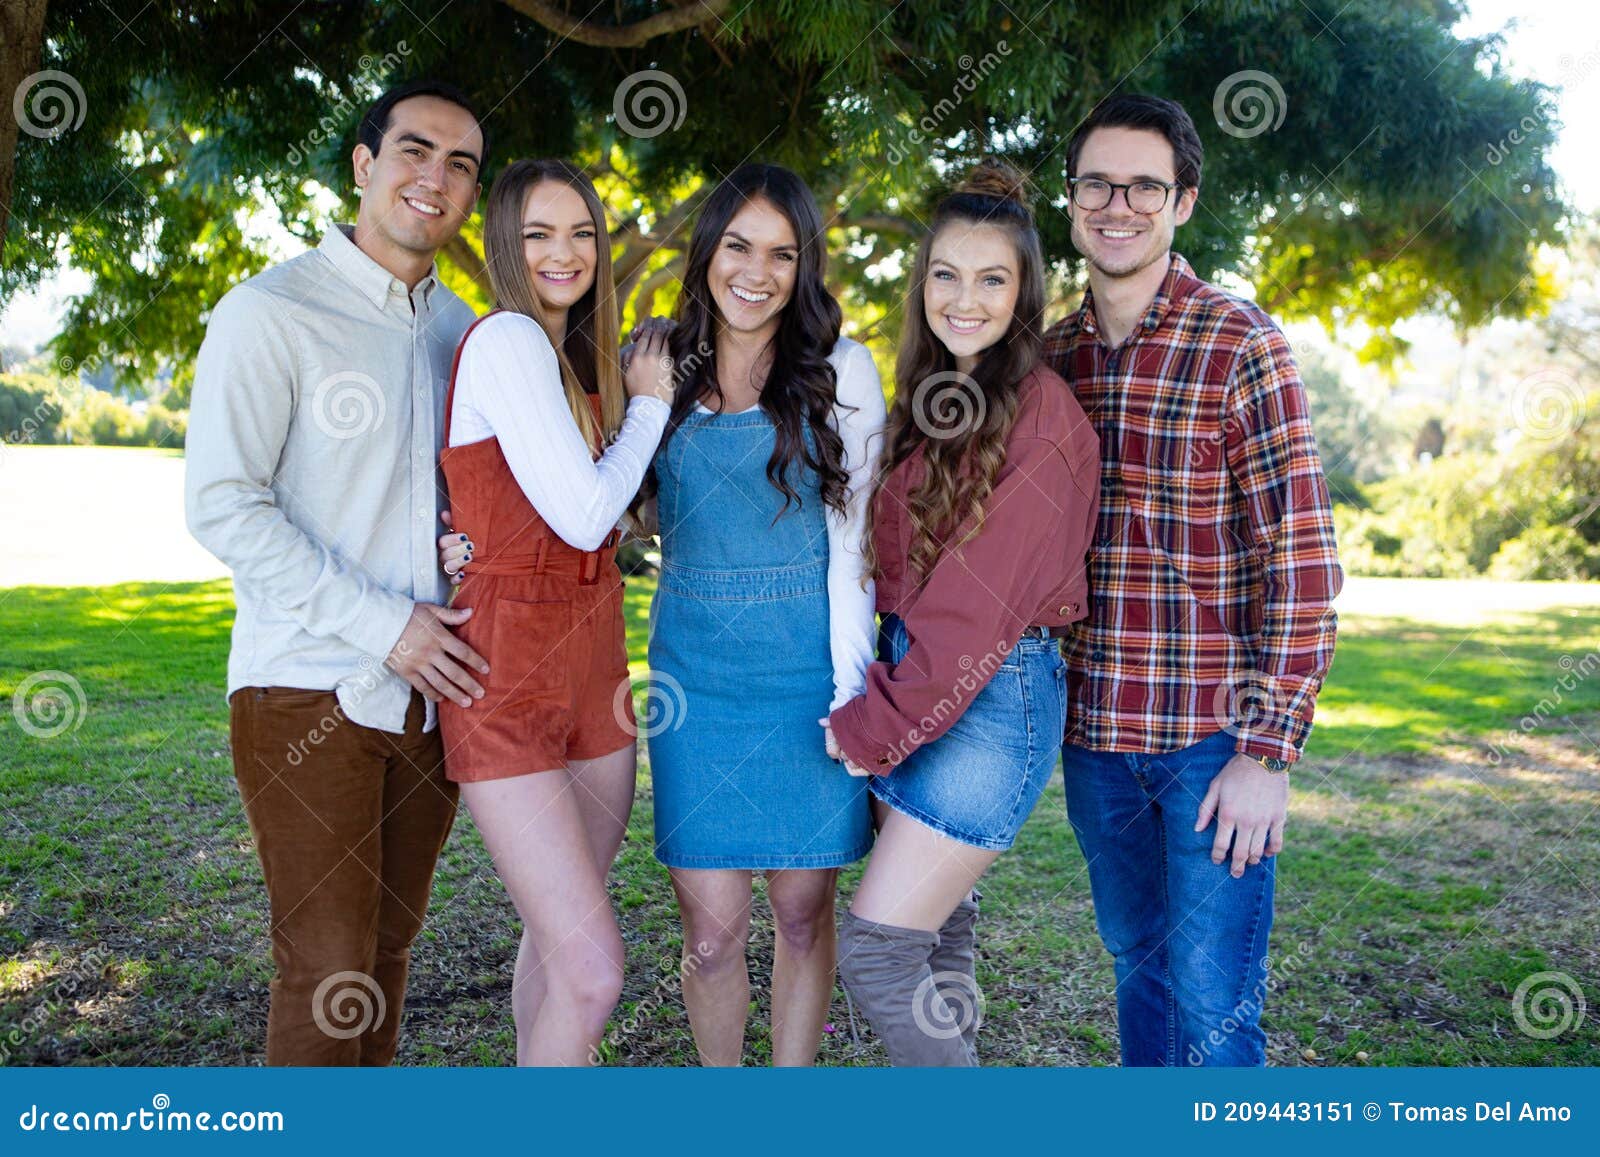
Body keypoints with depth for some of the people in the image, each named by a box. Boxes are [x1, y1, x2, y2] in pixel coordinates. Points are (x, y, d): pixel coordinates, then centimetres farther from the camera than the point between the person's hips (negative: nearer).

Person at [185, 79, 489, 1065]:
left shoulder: (461, 330, 12)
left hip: (431, 687, 6)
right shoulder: (270, 312, -6)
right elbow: (222, 506, -12)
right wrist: (382, 625, -16)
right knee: (327, 967, -3)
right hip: (310, 689, -5)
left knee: (390, 946, 14)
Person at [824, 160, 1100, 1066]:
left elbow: (982, 602, -17)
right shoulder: (933, 395, 12)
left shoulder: (1041, 416, -14)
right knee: (937, 931, 15)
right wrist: (878, 696, 3)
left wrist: (875, 725, -12)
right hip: (922, 681, 8)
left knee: (876, 951, -6)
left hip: (994, 695, -8)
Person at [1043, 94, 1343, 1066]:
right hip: (1094, 732, 5)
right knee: (1139, 966, 18)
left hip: (1215, 735, -5)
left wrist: (1268, 751, -15)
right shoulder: (1051, 356, 7)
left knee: (1210, 1001, 0)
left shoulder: (1240, 345, -8)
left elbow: (1303, 556, -12)